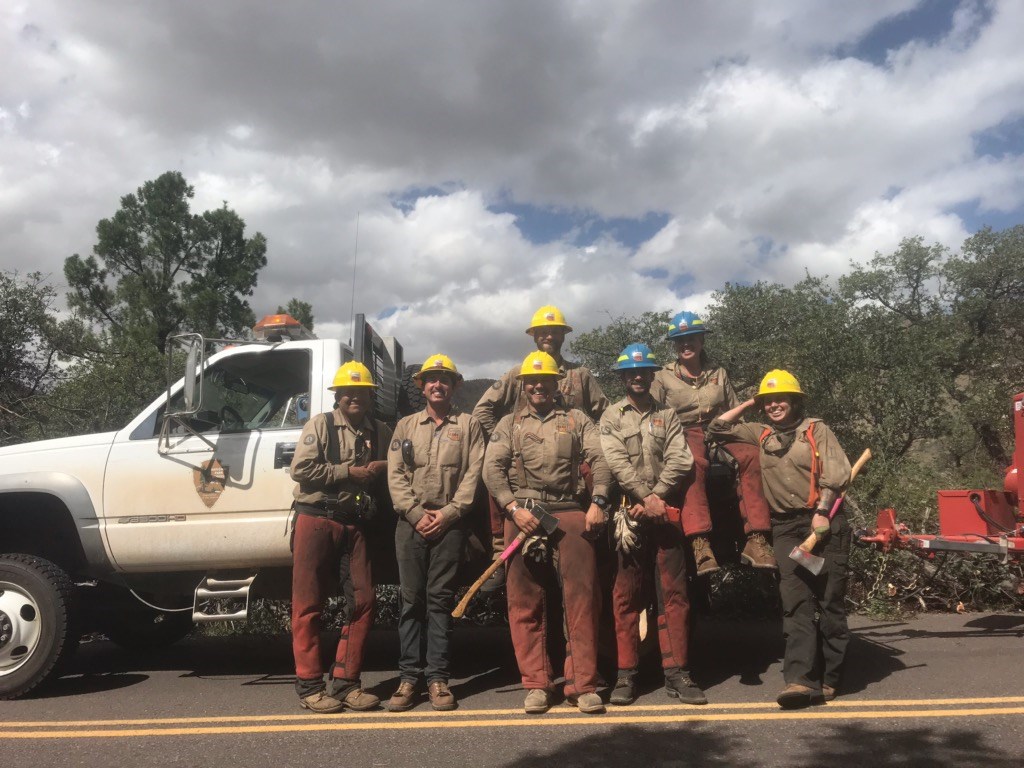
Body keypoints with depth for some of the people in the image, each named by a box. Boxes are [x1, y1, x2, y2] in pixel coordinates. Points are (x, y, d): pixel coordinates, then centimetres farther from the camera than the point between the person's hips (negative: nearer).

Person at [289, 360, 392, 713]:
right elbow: (300, 469, -10)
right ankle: (309, 684, 11)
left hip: (355, 524, 4)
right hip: (316, 521, -4)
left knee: (362, 602, 2)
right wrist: (349, 472, -10)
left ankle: (344, 682, 13)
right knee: (308, 605, 1)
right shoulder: (320, 425, 0)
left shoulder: (381, 433, 13)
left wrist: (385, 467, -1)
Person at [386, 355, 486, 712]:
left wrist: (448, 513, -10)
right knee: (411, 599, 2)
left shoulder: (468, 425, 9)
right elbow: (395, 475, 5)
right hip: (411, 523, 2)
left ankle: (438, 678, 7)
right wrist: (417, 513, -7)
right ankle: (409, 677, 8)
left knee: (440, 599, 1)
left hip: (451, 523, -1)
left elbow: (473, 474, 0)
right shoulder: (406, 426, 14)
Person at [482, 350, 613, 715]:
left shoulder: (576, 419, 15)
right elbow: (492, 469, 4)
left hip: (569, 513, 0)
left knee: (582, 595, -5)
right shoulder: (509, 423, 16)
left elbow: (600, 459, 3)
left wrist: (598, 503, -12)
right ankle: (536, 684, 12)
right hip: (522, 513, 1)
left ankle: (583, 684, 4)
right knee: (525, 601, 2)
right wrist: (514, 508, -9)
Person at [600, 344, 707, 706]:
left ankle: (676, 672, 10)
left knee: (674, 593, 3)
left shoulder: (668, 415, 13)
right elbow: (618, 462, -5)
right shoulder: (611, 417, 8)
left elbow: (680, 460, 0)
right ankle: (626, 674, 9)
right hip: (629, 513, -2)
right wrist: (646, 499, -14)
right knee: (626, 595, 2)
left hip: (666, 511, 2)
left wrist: (656, 496, -12)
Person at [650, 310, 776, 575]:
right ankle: (700, 542, -48)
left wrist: (738, 437, 6)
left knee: (751, 456, -31)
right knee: (694, 463, -40)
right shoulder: (663, 378, 12)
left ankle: (756, 540, -33)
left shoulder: (719, 373, 20)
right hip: (685, 436, -3)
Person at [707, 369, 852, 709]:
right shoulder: (762, 435, 17)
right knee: (796, 603, -6)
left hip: (825, 523, -3)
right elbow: (718, 429, 17)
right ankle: (801, 679, -12)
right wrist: (748, 404, 17)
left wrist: (821, 511, -14)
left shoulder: (816, 430, 5)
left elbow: (836, 474, -5)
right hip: (786, 527, 3)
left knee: (830, 601, 1)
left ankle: (828, 678, 10)